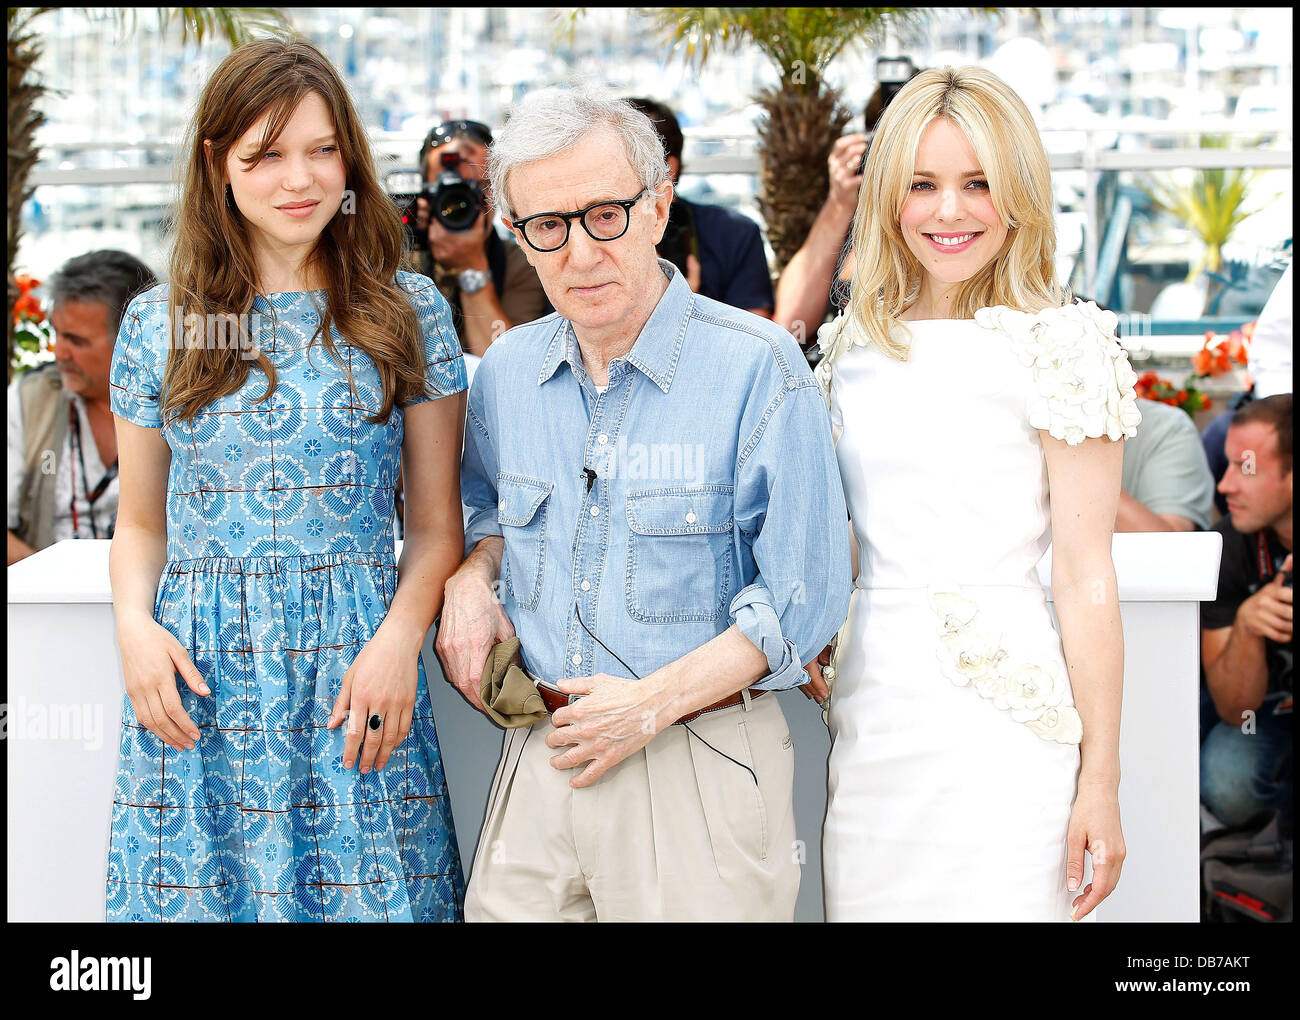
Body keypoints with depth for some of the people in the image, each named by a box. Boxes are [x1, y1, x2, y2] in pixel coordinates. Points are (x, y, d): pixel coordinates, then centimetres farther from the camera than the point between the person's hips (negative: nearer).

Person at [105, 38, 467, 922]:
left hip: (355, 680, -1)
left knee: (364, 898, -2)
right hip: (196, 681, 1)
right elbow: (141, 524, 14)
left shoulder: (408, 313, 5)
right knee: (191, 895, 2)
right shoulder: (158, 324, 8)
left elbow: (437, 525, 5)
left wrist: (399, 640, -11)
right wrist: (135, 625, -5)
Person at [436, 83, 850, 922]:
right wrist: (471, 578, 5)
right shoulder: (507, 372, 7)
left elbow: (804, 600, -10)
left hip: (696, 764, -5)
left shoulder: (757, 367, -10)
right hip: (539, 754, 5)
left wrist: (655, 702, -15)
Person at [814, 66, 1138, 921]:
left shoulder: (1059, 344, -5)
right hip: (869, 713, 5)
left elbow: (1086, 576, -8)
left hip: (997, 719, -5)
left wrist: (1100, 781, -10)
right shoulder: (854, 345, 12)